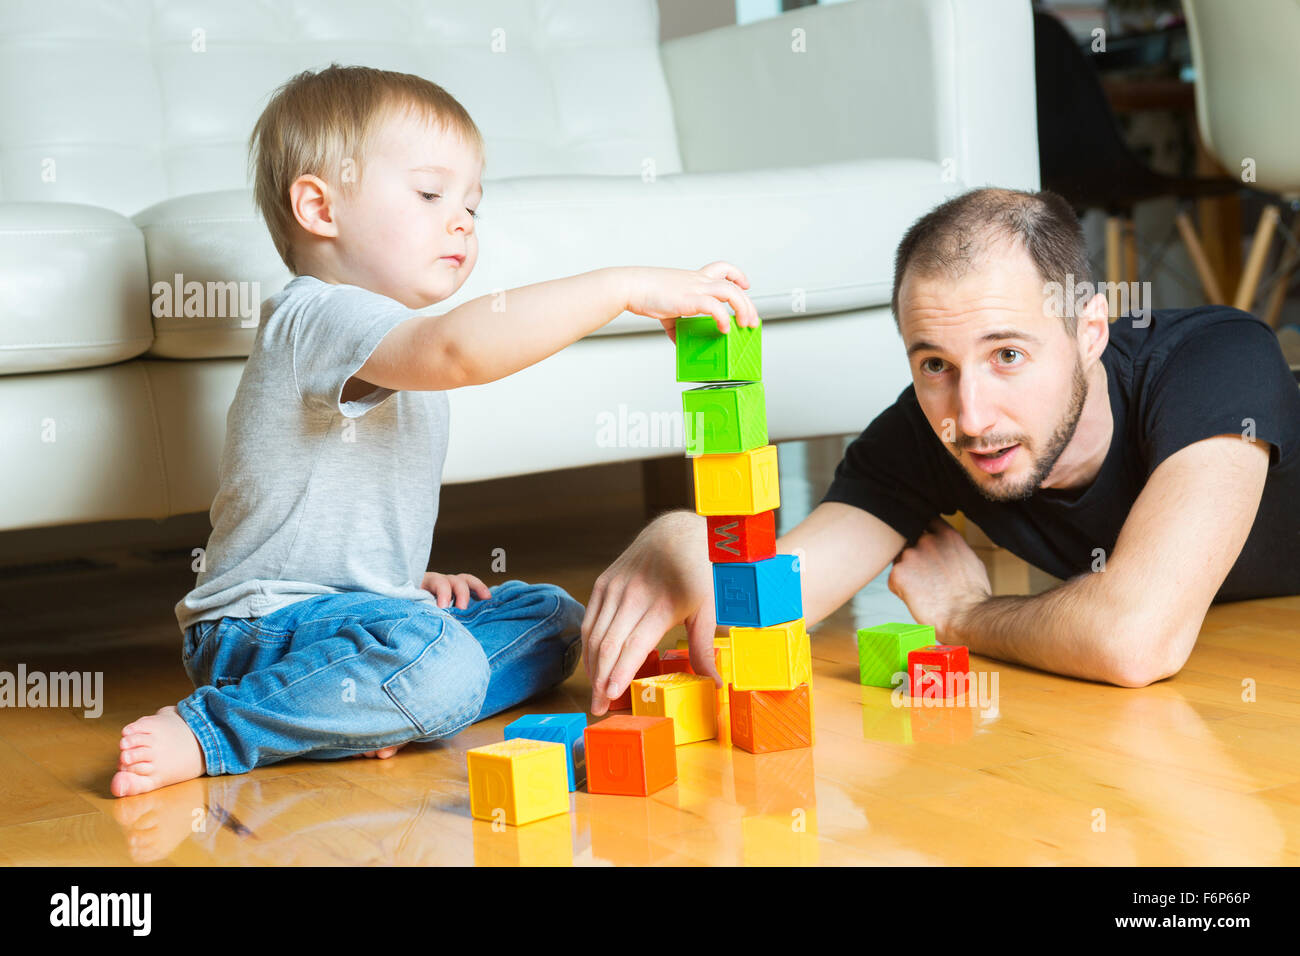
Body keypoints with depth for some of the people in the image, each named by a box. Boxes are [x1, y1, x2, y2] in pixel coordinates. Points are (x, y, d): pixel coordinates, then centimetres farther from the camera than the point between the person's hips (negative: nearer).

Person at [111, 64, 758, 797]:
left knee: (550, 618, 11)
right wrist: (627, 288, -34)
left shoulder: (396, 355, 19)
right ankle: (207, 733, -21)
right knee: (438, 666, -36)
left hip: (361, 606, 10)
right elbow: (465, 347, -36)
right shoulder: (321, 316, -16)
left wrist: (409, 577, 13)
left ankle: (390, 712, -13)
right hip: (267, 623, -10)